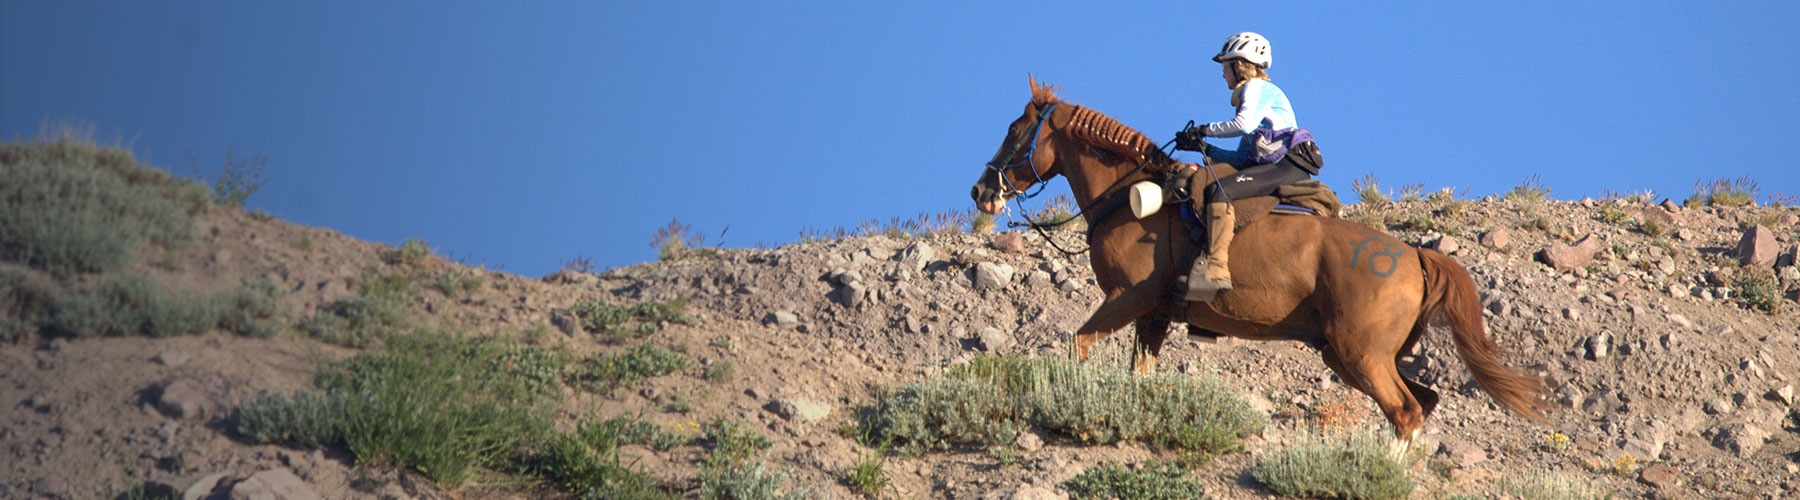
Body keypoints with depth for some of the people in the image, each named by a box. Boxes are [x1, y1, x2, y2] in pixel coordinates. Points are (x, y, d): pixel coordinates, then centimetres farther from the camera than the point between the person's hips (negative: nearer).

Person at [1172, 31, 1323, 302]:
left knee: (1218, 190, -28)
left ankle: (1216, 268, -42)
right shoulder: (1254, 94, 30)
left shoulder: (1258, 88, 2)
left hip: (1289, 165, -10)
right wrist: (1203, 148, 16)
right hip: (1272, 166, 10)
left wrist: (1205, 129, -6)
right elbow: (1243, 158, 24)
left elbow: (1244, 124, -20)